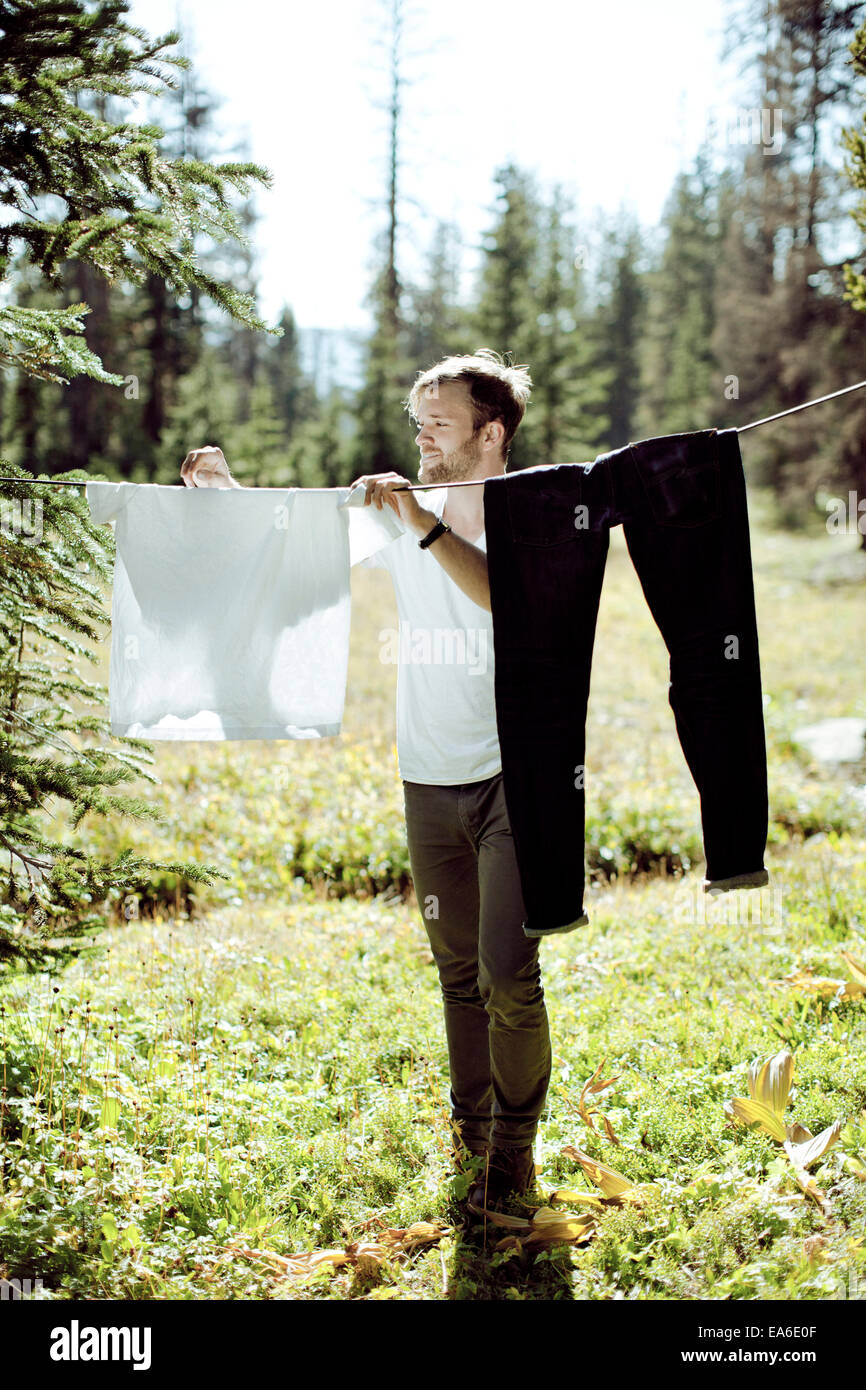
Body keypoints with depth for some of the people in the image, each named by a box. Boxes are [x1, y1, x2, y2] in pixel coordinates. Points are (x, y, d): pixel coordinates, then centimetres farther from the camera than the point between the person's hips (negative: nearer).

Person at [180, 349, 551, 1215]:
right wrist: (226, 490, -6)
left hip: (512, 778, -5)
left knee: (509, 976, -7)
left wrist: (427, 525, -36)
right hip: (428, 781, 5)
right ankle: (469, 1125, 31)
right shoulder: (406, 520, 5)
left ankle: (512, 1147, 10)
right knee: (457, 969, 15)